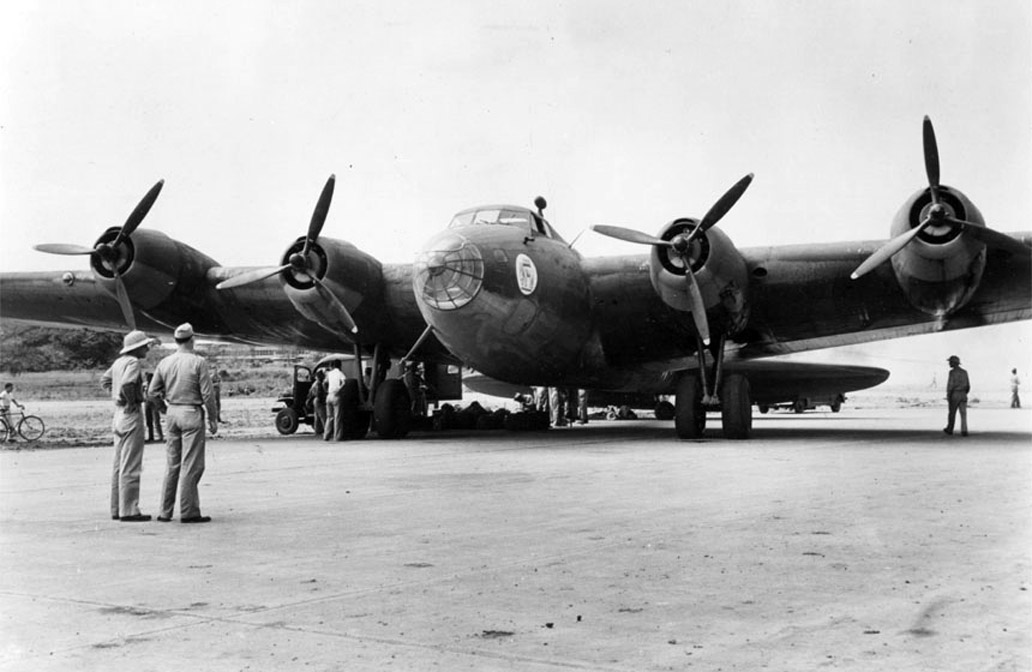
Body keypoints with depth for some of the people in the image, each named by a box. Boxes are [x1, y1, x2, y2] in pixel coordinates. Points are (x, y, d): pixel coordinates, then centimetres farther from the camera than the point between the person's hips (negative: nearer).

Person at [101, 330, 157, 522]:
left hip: (119, 414, 10)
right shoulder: (133, 362, -15)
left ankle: (117, 509, 18)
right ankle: (129, 511, -5)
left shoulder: (119, 362, 12)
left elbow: (105, 379, 26)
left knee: (119, 465, 13)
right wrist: (132, 401, -17)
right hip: (132, 414, -10)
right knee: (130, 466, -6)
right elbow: (127, 383, -32)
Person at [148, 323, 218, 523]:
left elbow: (152, 392, 5)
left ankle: (165, 511, 15)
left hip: (172, 413, 5)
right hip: (192, 413, -5)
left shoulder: (164, 363, 4)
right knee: (191, 465, -1)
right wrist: (213, 418, -2)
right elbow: (207, 394, -11)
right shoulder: (198, 362, -10)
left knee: (172, 463, 13)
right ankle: (188, 512, -1)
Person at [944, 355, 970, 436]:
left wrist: (948, 396, -10)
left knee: (952, 413, 10)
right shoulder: (964, 372, 11)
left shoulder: (952, 372, -9)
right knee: (963, 414, 1)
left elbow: (950, 385, -15)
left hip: (954, 395, -5)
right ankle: (964, 431, -10)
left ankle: (950, 429, 24)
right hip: (963, 395, 5)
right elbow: (968, 386, 14)